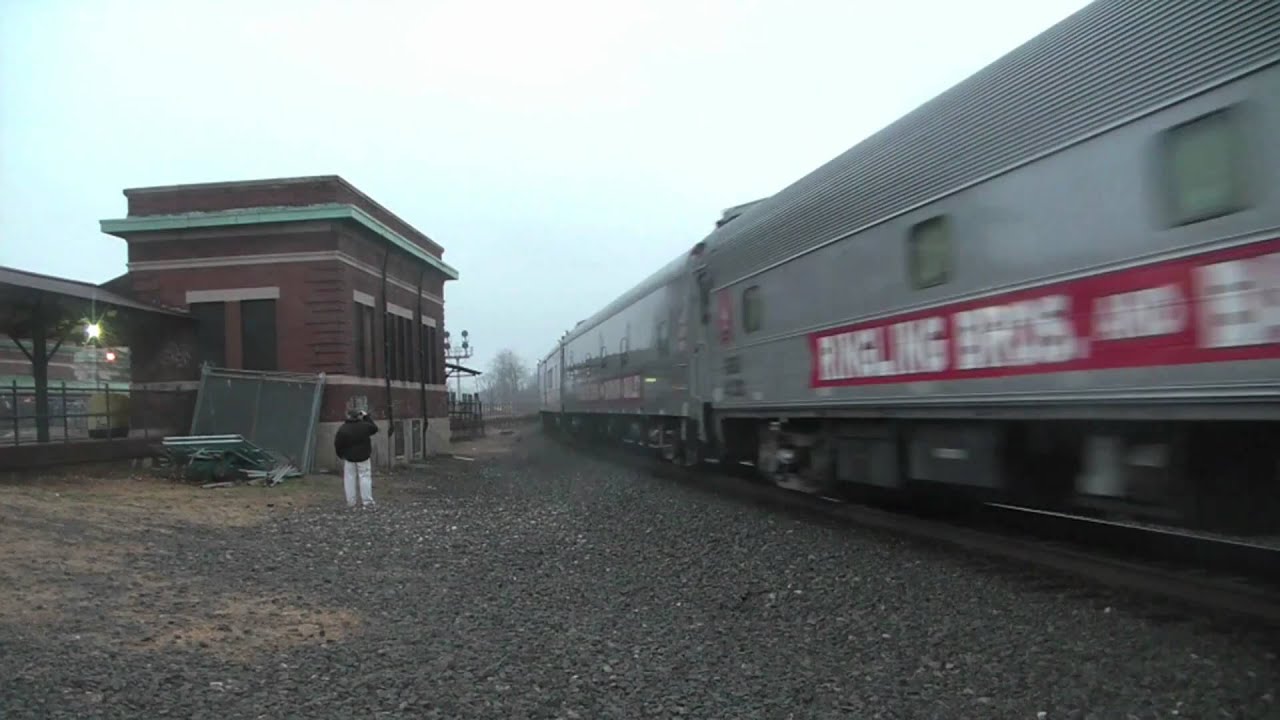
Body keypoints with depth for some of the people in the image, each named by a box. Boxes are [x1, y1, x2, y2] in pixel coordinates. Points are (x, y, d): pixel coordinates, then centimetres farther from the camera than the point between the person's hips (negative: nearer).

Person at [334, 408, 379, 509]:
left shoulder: (343, 429, -12)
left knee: (350, 478, 9)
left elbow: (337, 445, -7)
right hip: (363, 457, 1)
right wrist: (367, 417, 15)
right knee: (365, 477, 4)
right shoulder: (365, 426, -10)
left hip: (349, 457, -1)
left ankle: (351, 502, 11)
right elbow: (374, 428, 12)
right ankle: (367, 501, -1)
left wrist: (341, 455, 11)